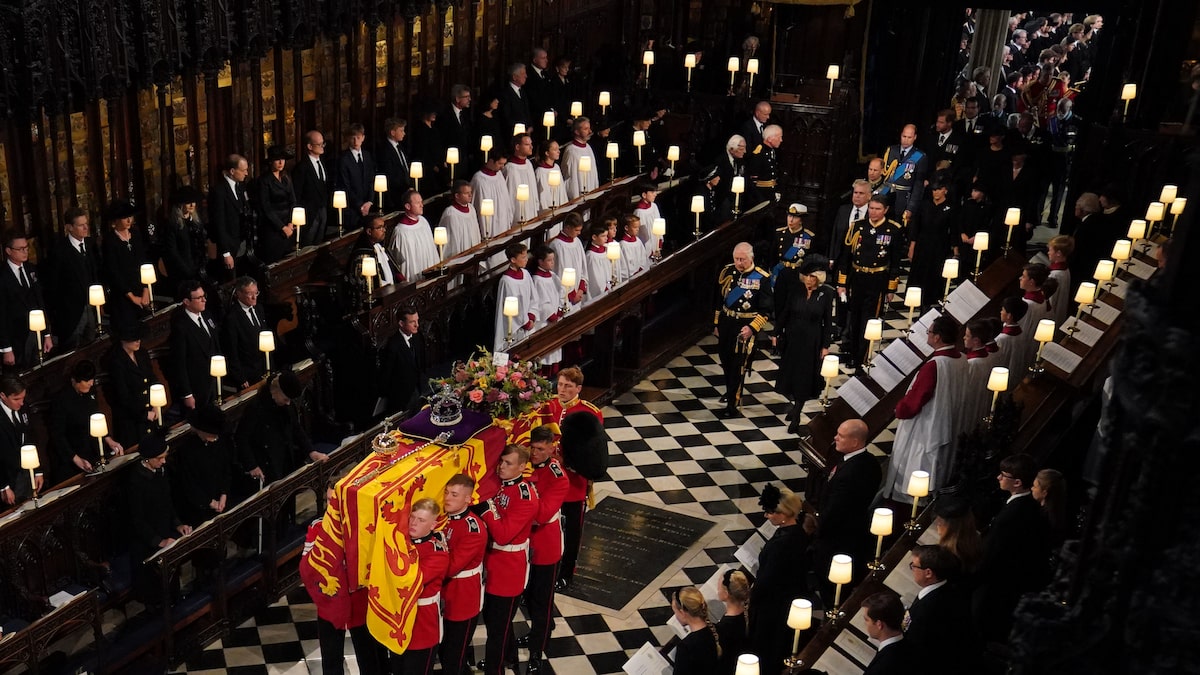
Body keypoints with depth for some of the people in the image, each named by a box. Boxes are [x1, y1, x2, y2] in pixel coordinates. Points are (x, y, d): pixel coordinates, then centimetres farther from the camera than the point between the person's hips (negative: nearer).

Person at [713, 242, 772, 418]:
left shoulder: (762, 278, -13)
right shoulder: (727, 272, 1)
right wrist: (716, 324, 13)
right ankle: (731, 391, 43)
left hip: (745, 327, -5)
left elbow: (765, 310, -10)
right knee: (725, 361, 18)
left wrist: (752, 328, -20)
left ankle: (732, 405, 5)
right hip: (726, 323, 5)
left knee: (738, 367, -3)